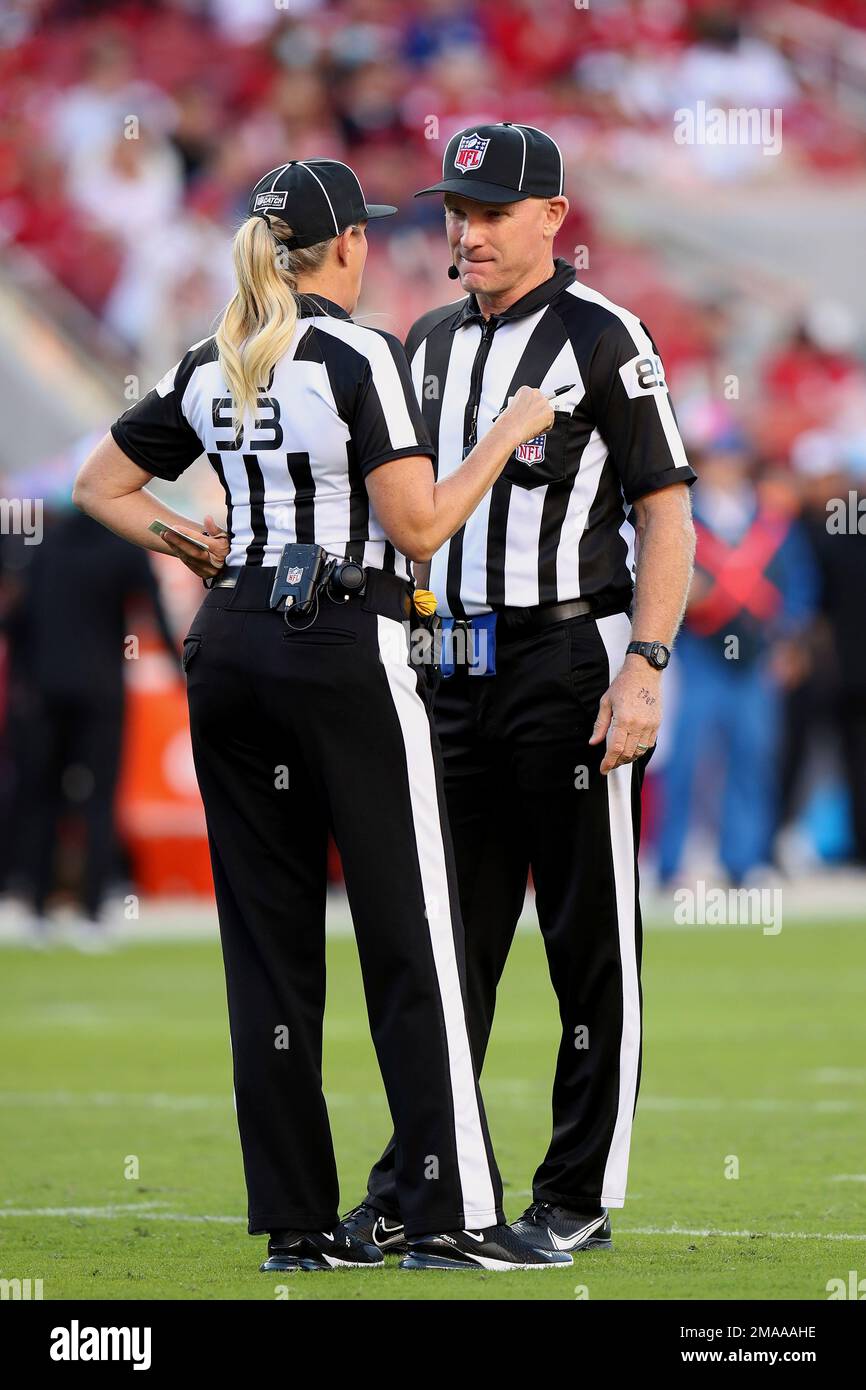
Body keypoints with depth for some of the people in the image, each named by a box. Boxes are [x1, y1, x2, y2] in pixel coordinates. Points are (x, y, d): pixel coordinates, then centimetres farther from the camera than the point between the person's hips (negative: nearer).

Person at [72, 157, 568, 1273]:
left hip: (231, 648, 6)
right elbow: (419, 525, -13)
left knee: (269, 939, 8)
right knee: (412, 934, -2)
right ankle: (450, 1211, -4)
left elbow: (100, 487, 17)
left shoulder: (209, 369, 9)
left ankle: (296, 1221, 8)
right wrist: (509, 434, -2)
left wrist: (192, 549, 14)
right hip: (346, 649, -6)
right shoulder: (359, 356, -10)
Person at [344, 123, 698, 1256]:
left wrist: (644, 668, -17)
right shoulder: (432, 342, 14)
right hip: (455, 666, 6)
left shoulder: (602, 338, -6)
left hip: (572, 661, -6)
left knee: (592, 941, 0)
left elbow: (667, 518, -8)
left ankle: (582, 1196, 5)